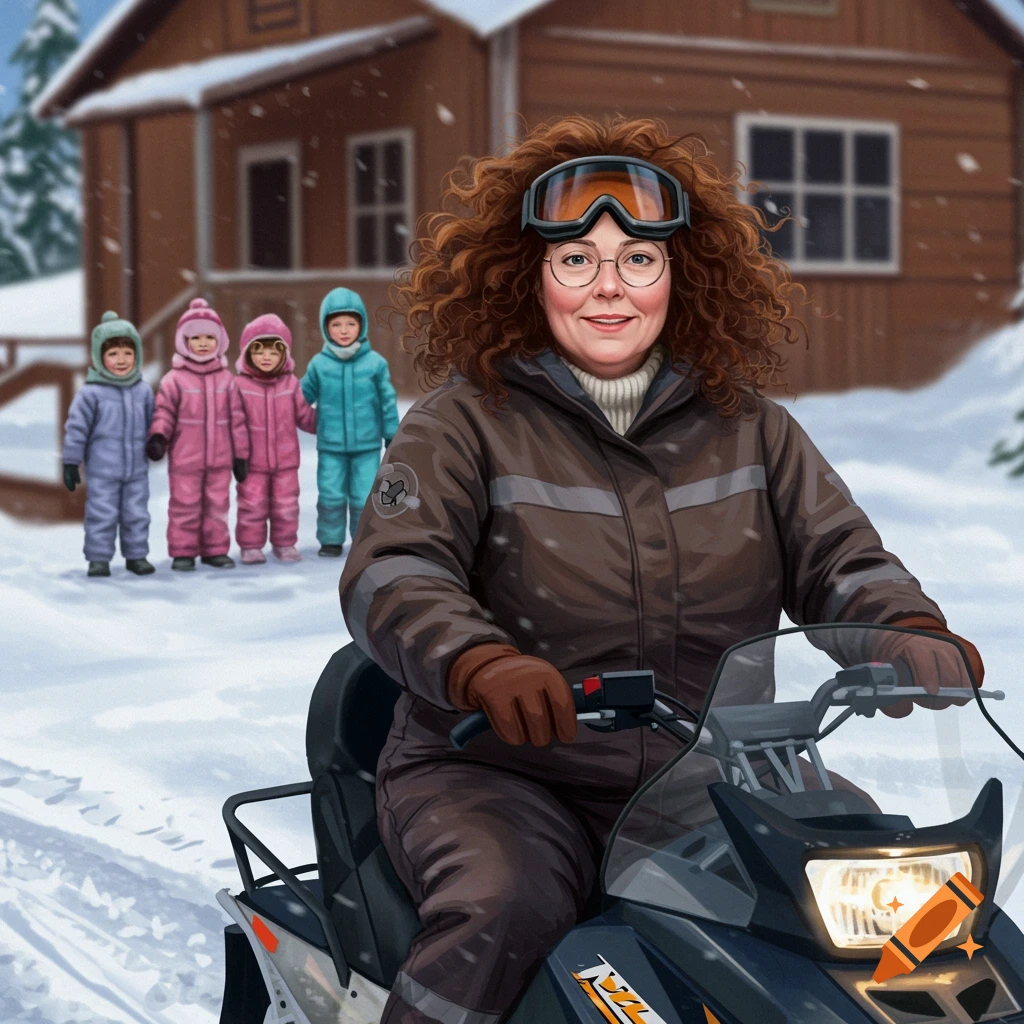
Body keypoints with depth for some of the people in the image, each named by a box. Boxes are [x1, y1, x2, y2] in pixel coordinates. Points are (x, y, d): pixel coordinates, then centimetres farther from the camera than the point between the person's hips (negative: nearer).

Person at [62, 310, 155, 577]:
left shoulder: (143, 391, 4)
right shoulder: (91, 393, -8)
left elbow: (151, 423, 16)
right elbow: (76, 426, -6)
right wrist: (70, 462, -6)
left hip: (137, 468, 4)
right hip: (102, 470, -4)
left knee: (137, 514, 8)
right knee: (101, 514, -1)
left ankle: (136, 555, 19)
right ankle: (99, 558, 7)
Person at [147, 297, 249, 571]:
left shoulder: (226, 379, 5)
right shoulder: (174, 379, -3)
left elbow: (236, 419, 7)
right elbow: (164, 412, -5)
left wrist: (241, 454, 7)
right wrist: (158, 436, -24)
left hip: (220, 459, 3)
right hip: (185, 459, -3)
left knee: (217, 505, 9)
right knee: (185, 506, 2)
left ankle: (215, 550, 20)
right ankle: (182, 552, 10)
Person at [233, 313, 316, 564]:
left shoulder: (290, 383, 1)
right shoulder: (241, 385, -7)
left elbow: (305, 416, 7)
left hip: (285, 460, 2)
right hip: (252, 461, -2)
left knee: (286, 505, 8)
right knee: (252, 505, 2)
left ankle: (285, 544, 21)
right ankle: (251, 546, 13)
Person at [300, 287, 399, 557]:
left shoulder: (375, 363, -4)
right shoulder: (319, 364, -3)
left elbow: (389, 402, 4)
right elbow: (301, 397, 8)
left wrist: (392, 437, 7)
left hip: (367, 446, 0)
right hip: (330, 446, 1)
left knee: (364, 497, 3)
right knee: (330, 496, 3)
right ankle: (330, 540, 18)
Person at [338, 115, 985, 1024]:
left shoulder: (749, 428, 9)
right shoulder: (468, 422, -2)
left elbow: (840, 558, 5)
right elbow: (392, 574, -14)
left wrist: (914, 630, -19)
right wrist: (481, 665, -36)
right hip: (499, 774, -3)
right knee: (504, 910, -33)